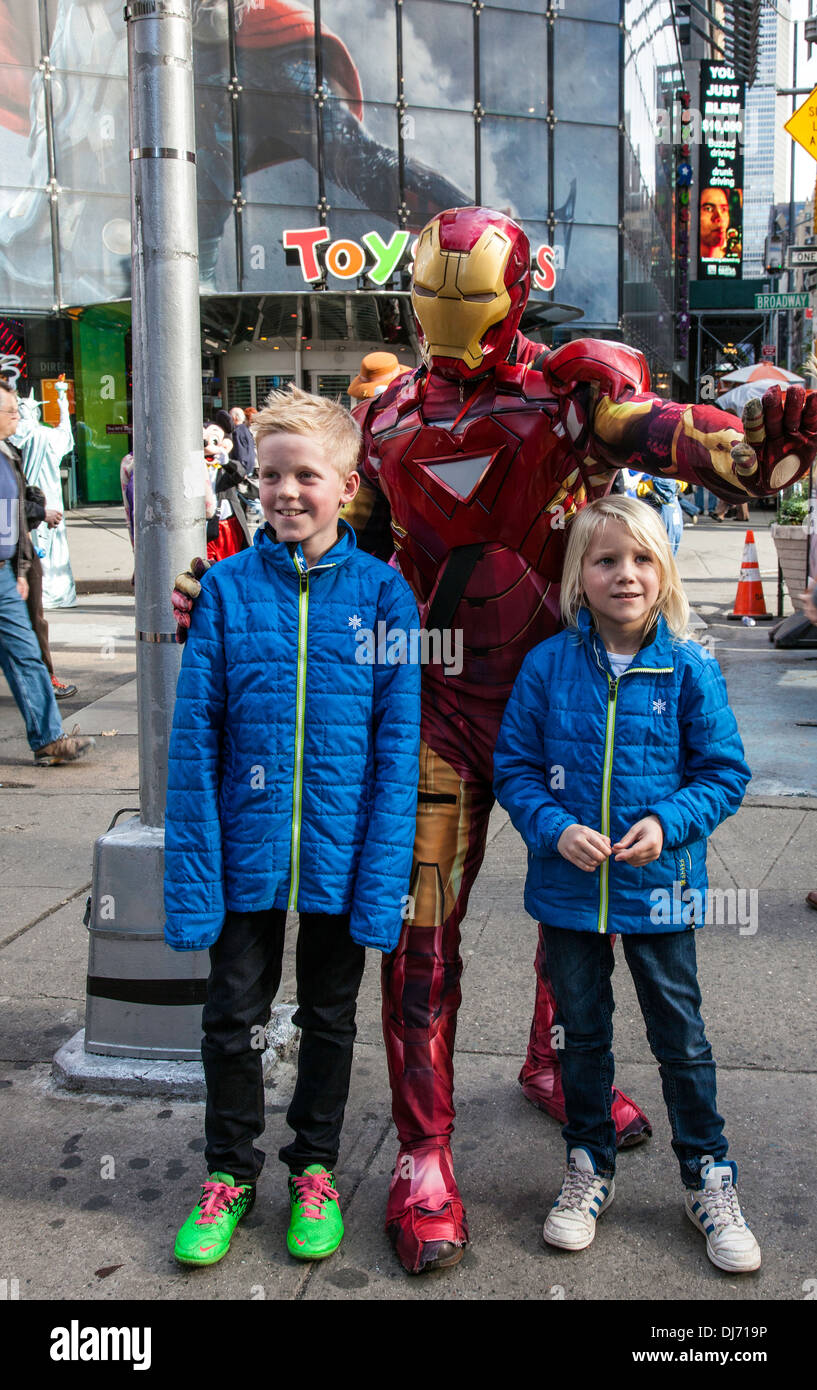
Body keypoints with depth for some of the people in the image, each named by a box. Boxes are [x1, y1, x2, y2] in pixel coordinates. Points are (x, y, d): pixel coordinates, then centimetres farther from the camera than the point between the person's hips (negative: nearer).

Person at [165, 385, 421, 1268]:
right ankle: (230, 1171, 35)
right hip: (246, 847, 1)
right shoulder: (228, 587, -5)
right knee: (234, 1015, 13)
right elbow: (194, 737, -5)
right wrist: (191, 870, -10)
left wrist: (383, 878, -12)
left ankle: (315, 1169, 38)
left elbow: (398, 743, -7)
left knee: (329, 1016, 17)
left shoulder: (381, 591, -6)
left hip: (341, 853, 0)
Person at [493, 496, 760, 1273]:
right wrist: (556, 828, -15)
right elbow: (513, 767, 0)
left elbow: (724, 772, -1)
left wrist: (668, 822, -16)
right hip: (568, 887, 1)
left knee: (681, 1037, 11)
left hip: (659, 886, -1)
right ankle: (588, 1171, 36)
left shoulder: (690, 670, -7)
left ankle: (709, 1179, 31)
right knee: (581, 1033, 17)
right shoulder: (548, 665, -5)